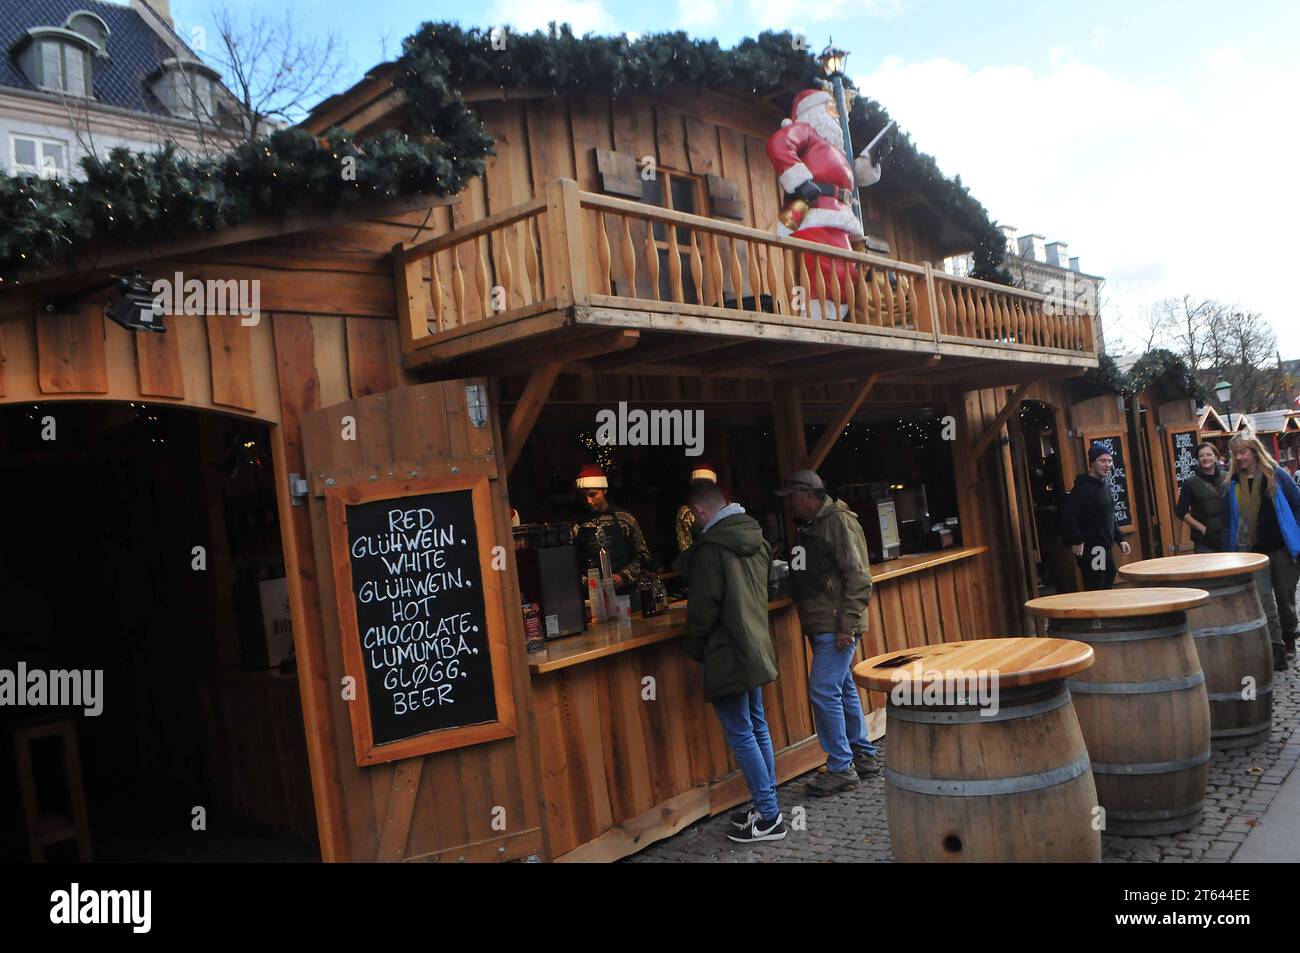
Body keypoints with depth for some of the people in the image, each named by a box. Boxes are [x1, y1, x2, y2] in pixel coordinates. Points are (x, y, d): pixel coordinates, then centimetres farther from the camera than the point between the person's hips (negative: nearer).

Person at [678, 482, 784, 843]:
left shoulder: (710, 547, -17)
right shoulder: (755, 537, 7)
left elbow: (704, 607, -17)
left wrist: (693, 647, -1)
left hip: (728, 656, -9)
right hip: (756, 647, 9)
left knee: (740, 734, -2)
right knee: (757, 726, 16)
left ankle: (768, 818, 2)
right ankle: (767, 805, 24)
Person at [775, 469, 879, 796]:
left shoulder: (840, 522, -13)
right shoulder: (808, 526, 15)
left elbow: (858, 578, -18)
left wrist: (847, 625, -20)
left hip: (837, 626, -9)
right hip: (820, 626, 9)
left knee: (823, 691, -9)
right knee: (843, 689, 15)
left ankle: (841, 768, 2)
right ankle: (863, 756, 27)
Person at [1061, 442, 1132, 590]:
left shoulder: (1105, 487, 17)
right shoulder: (1083, 488, -14)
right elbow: (1068, 516, -24)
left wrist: (1120, 539, 20)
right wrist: (1077, 541, -23)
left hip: (1106, 549, 10)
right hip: (1091, 551, -10)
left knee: (1107, 588, 15)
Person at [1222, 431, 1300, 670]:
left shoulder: (1276, 475, -4)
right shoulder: (1233, 483, 2)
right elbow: (1230, 521, 6)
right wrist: (1231, 552, 3)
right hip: (1253, 551, 1)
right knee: (1263, 599, -10)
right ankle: (1276, 648, -10)